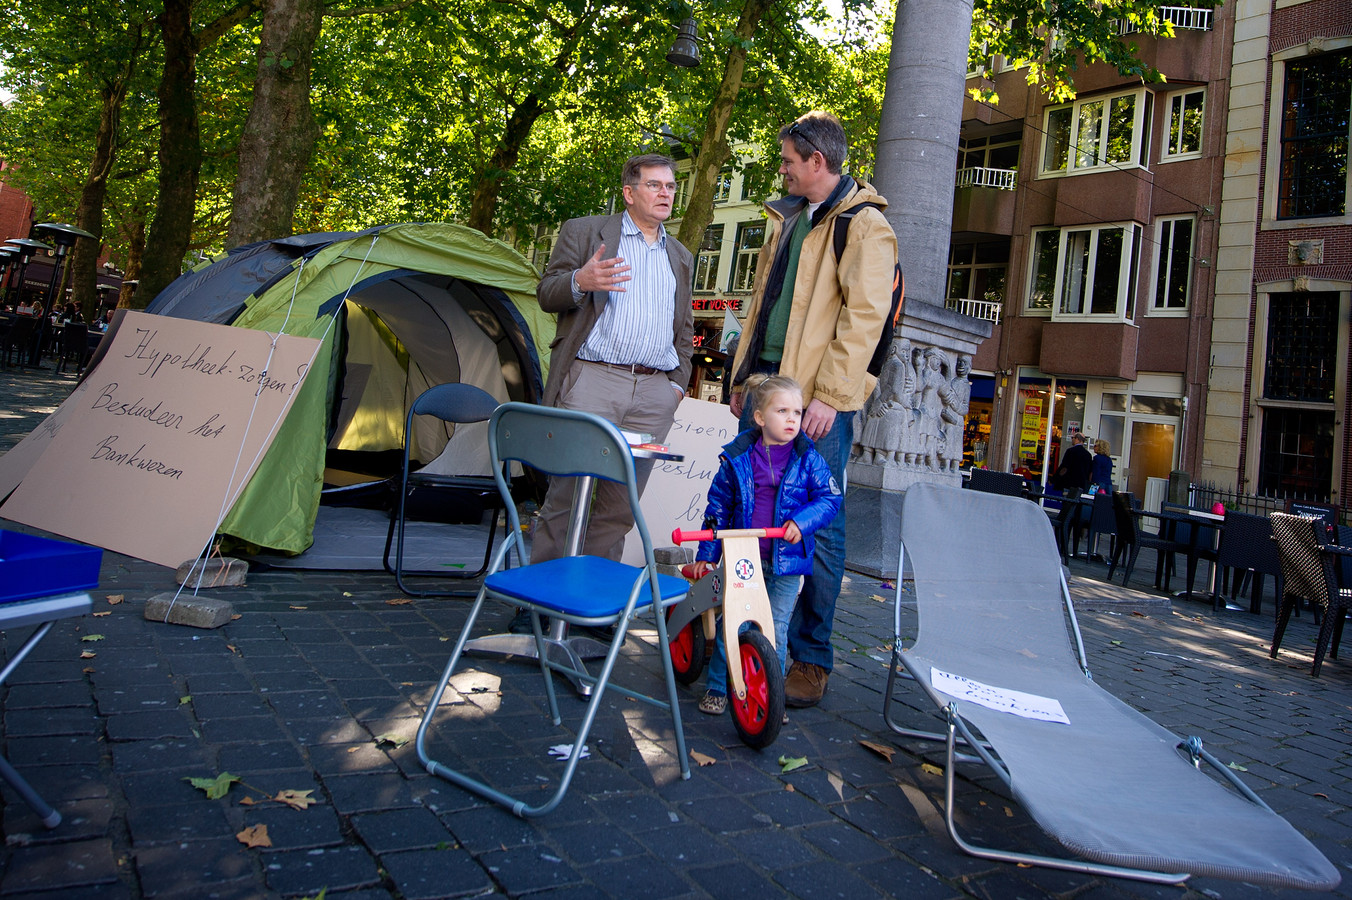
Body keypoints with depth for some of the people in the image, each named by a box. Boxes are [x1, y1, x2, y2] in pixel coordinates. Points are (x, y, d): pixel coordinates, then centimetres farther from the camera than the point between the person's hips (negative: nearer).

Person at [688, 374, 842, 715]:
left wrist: (802, 521, -19)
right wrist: (706, 554, 7)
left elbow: (830, 497, -1)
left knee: (776, 631, 5)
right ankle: (716, 687, 19)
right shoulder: (737, 458, -1)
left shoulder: (808, 459, -2)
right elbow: (718, 505, 6)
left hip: (786, 561, 0)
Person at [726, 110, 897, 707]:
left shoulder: (864, 225, -3)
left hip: (820, 396, -8)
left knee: (818, 526, -4)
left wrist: (831, 394, -20)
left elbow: (864, 317, -13)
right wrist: (742, 377, 19)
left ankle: (810, 658, 7)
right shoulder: (786, 218, 22)